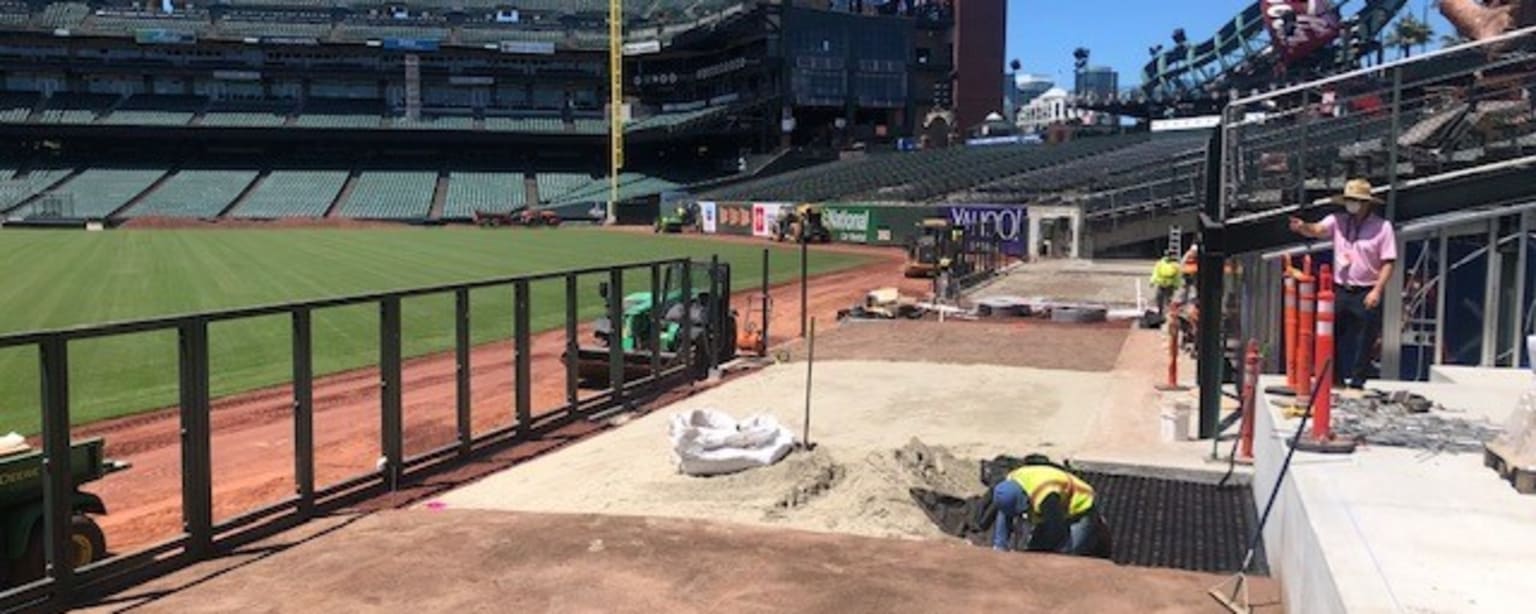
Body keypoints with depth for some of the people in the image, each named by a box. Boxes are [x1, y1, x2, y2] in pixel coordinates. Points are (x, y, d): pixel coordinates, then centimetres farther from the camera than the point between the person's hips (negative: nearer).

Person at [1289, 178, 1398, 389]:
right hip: (1340, 291, 4)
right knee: (1331, 336, 8)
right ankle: (1334, 378, 21)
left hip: (1366, 294, -4)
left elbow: (1388, 262, -7)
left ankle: (1357, 382, 13)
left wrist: (1377, 291, -16)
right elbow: (1317, 230, -11)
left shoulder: (1382, 227, -5)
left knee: (1364, 342, 3)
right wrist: (1302, 227, -35)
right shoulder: (1338, 221, 5)